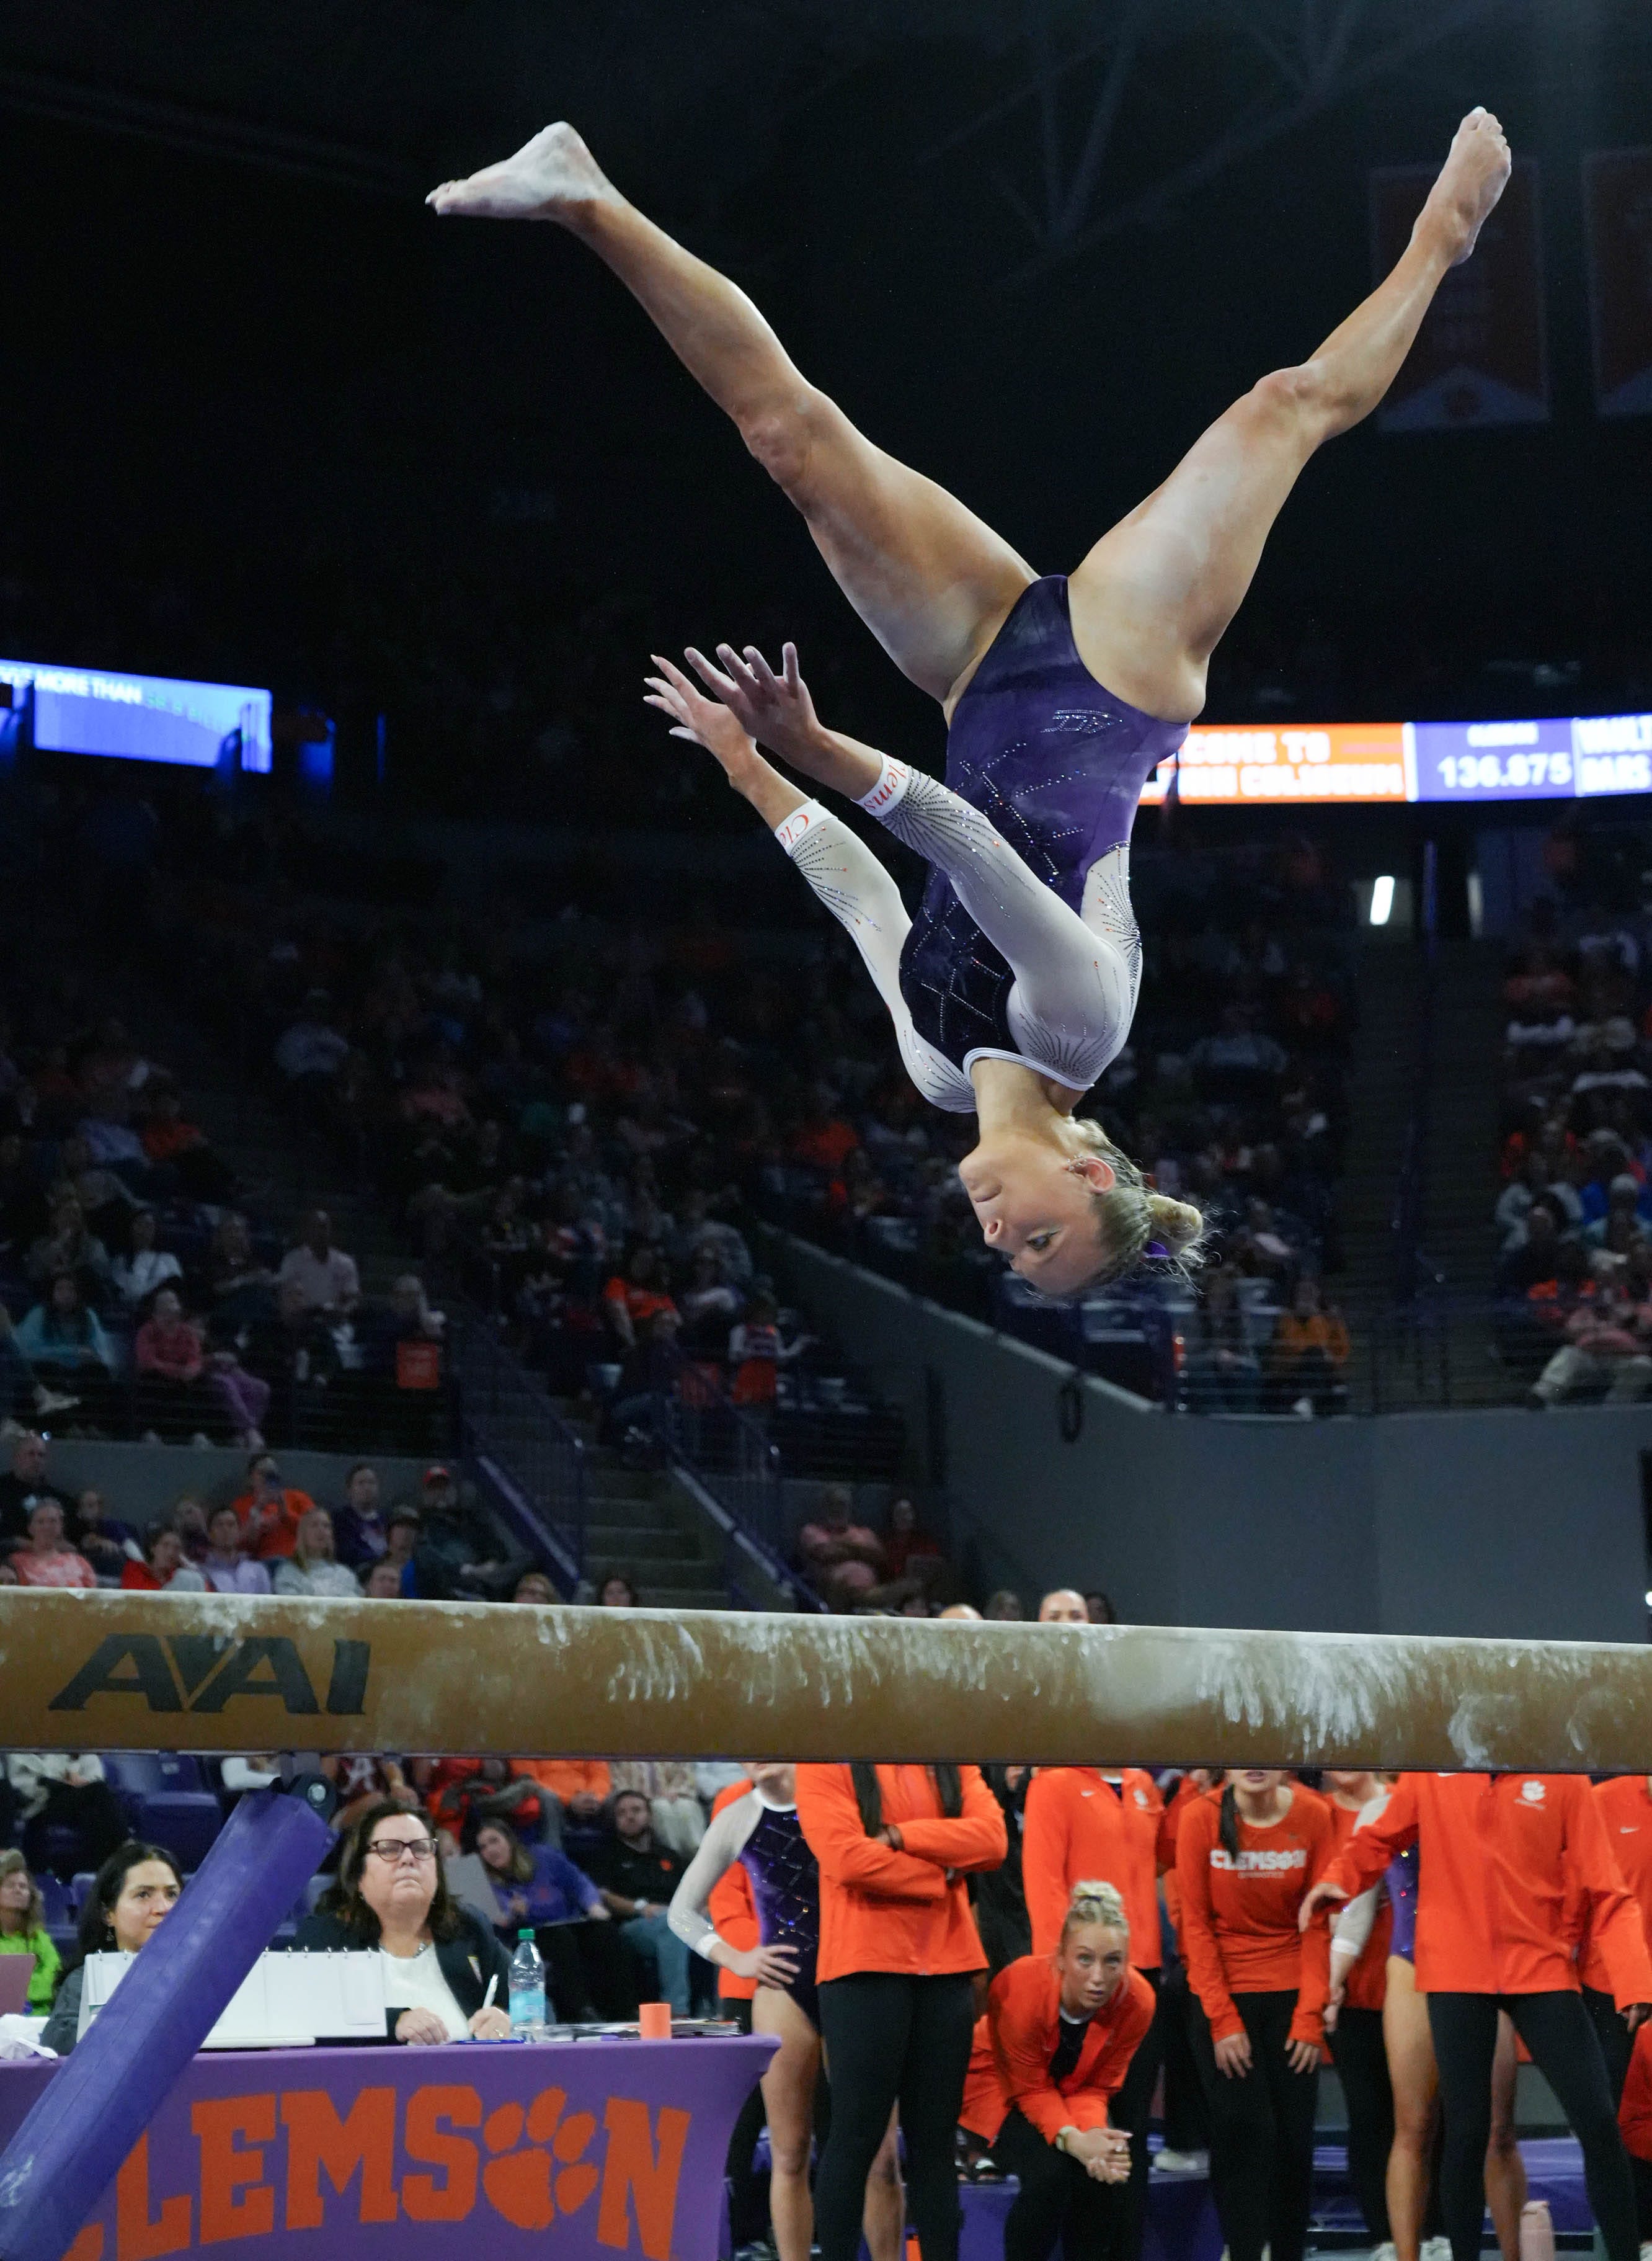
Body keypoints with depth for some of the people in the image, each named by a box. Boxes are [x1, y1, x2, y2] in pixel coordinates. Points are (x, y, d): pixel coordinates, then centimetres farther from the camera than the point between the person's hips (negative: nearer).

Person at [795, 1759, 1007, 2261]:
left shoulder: (953, 1766, 15)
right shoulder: (828, 1765, 0)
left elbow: (992, 1837, -2)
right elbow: (847, 1857, -15)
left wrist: (899, 1836, -12)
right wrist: (941, 1872, -6)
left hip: (947, 1968, 5)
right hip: (864, 1965, -5)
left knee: (935, 2136, 8)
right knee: (858, 2134, -3)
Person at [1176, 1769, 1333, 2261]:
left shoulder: (1313, 1817, -7)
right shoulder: (1201, 1819, -11)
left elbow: (1318, 1923, -4)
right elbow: (1196, 1923, -6)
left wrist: (1310, 2017, -8)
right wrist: (1222, 2020, -9)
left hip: (1291, 1994, 2)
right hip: (1223, 1994, -1)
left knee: (1295, 2136, 3)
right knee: (1243, 2134, -5)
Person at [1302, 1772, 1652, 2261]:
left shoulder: (1563, 1781, -3)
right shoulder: (1429, 1778, 1)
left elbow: (1606, 1895, -4)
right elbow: (1378, 1840, 11)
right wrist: (1336, 1879, -11)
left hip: (1543, 1969, 0)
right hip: (1457, 1975, 0)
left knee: (1599, 2123, -3)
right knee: (1467, 2130, 4)